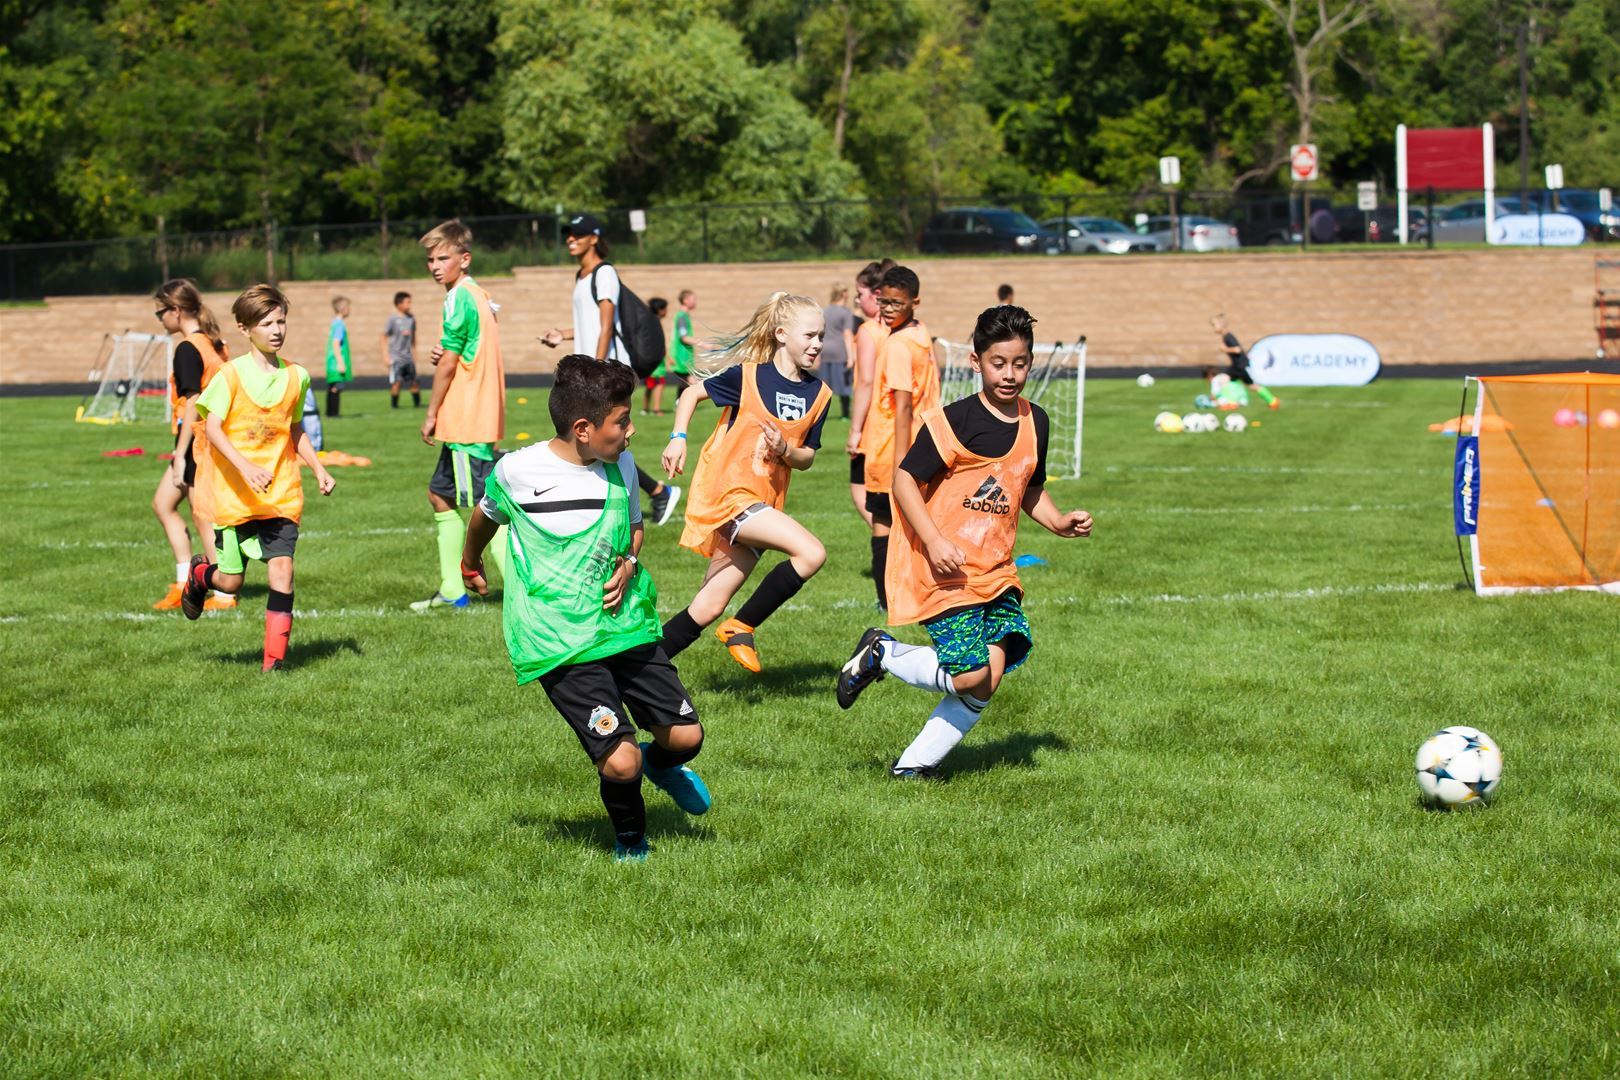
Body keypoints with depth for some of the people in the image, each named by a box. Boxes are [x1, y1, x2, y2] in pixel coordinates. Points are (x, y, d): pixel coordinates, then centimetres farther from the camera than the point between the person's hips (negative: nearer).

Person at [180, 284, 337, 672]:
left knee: (282, 568, -13)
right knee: (231, 582, 5)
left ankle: (275, 659, -7)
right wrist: (246, 468, -27)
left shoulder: (296, 377, 7)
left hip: (282, 494, 3)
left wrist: (318, 469, 9)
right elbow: (213, 428, -14)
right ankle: (199, 573, 42)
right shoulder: (231, 375, -7)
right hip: (235, 495, -3)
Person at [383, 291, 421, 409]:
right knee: (397, 382, -11)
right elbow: (384, 337, -4)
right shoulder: (393, 319, -8)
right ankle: (394, 404, -1)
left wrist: (414, 353, 20)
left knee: (415, 381, 6)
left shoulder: (411, 318, 7)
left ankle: (417, 402, 19)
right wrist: (387, 356, -8)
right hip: (396, 357, -5)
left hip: (408, 356, 5)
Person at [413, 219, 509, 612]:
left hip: (467, 418, -11)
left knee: (484, 503, -11)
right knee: (441, 493, 17)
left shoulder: (460, 298, -15)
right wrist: (441, 354, 3)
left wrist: (432, 413, -7)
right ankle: (452, 588, 21)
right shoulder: (479, 296, 15)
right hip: (471, 417, 11)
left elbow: (449, 363, -15)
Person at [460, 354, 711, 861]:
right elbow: (486, 515, 11)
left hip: (626, 625, 5)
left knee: (686, 735, 2)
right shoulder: (517, 471, -11)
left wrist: (630, 564, -3)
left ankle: (660, 764, 41)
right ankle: (630, 841, 18)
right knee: (620, 761, -15)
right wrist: (471, 564, 30)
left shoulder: (621, 464, 1)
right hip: (561, 644, -5)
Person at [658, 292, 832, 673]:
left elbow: (807, 457, 10)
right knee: (811, 553, -22)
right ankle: (742, 628, -7)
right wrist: (678, 438, -7)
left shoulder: (819, 394, 5)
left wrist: (786, 450, -11)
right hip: (726, 494, -6)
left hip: (764, 504, 6)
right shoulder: (747, 375, -9)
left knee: (708, 608, 5)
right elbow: (692, 393, 6)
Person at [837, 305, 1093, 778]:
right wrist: (935, 542, -21)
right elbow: (905, 479, -12)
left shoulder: (1035, 423, 9)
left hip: (995, 571, 7)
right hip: (945, 571, -7)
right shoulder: (954, 421, -12)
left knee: (989, 675, -7)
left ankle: (915, 763, 6)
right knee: (973, 677, -16)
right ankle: (881, 654, 9)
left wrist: (1059, 522, 7)